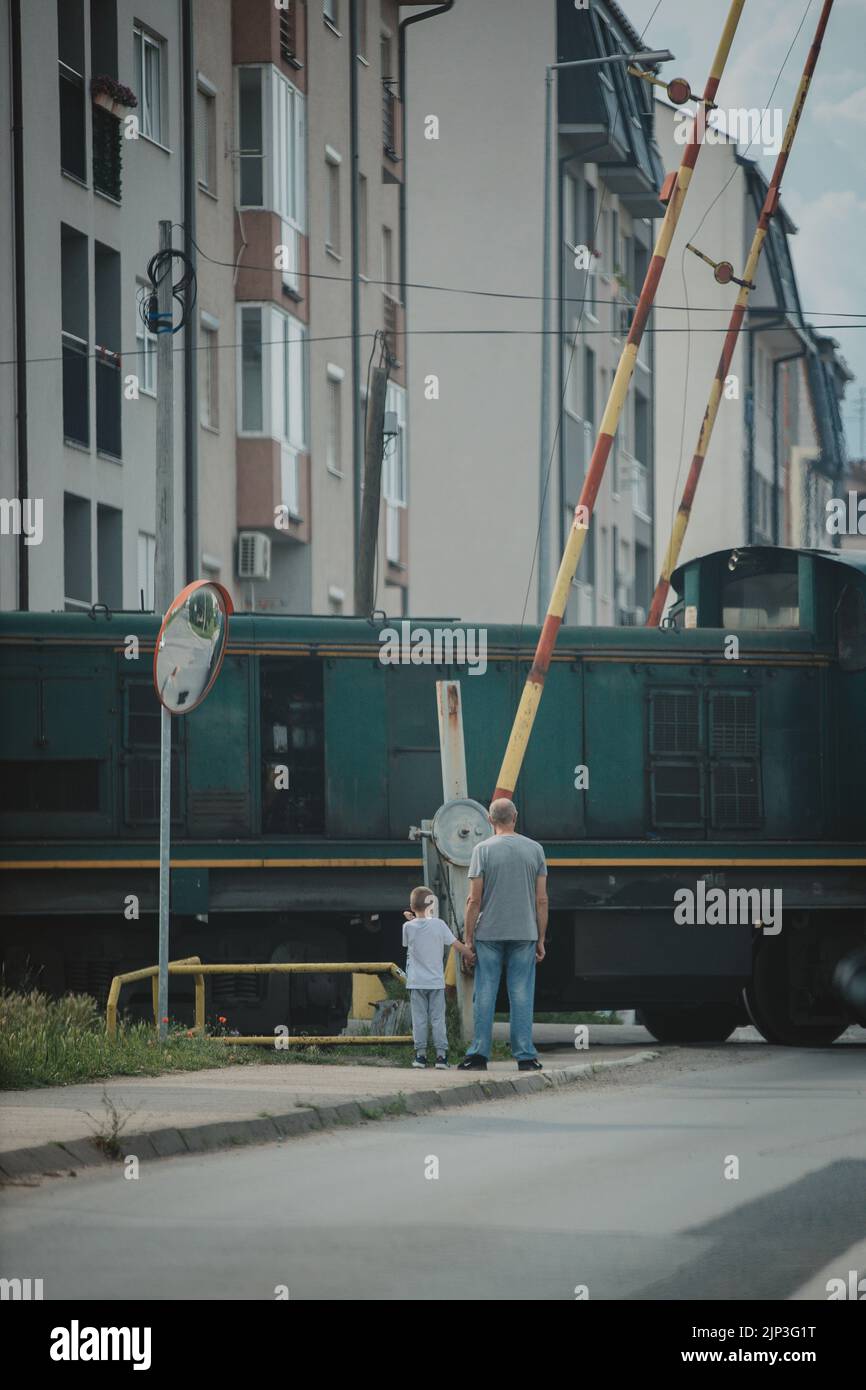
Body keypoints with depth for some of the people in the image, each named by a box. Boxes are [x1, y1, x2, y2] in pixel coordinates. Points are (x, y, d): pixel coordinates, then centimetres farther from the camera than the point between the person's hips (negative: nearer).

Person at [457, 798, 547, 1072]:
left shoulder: (483, 850, -3)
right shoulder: (534, 849, 4)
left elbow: (474, 900, -6)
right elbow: (542, 900, 4)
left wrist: (468, 938, 0)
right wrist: (541, 940, 10)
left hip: (489, 934, -1)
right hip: (525, 934, 2)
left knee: (485, 994, 2)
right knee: (521, 995, 2)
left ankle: (479, 1054, 0)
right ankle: (525, 1056, 0)